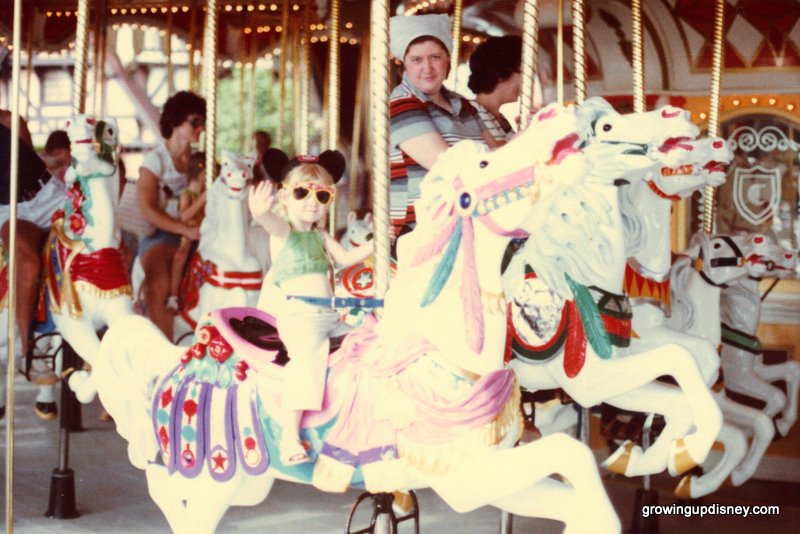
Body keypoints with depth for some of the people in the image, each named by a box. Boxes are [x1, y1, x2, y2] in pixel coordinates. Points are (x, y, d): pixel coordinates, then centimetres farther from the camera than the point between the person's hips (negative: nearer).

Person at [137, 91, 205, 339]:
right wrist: (187, 230, -20)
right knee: (160, 285, -32)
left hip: (192, 236, 5)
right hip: (160, 234, -4)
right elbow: (147, 209, -12)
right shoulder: (156, 160, -3)